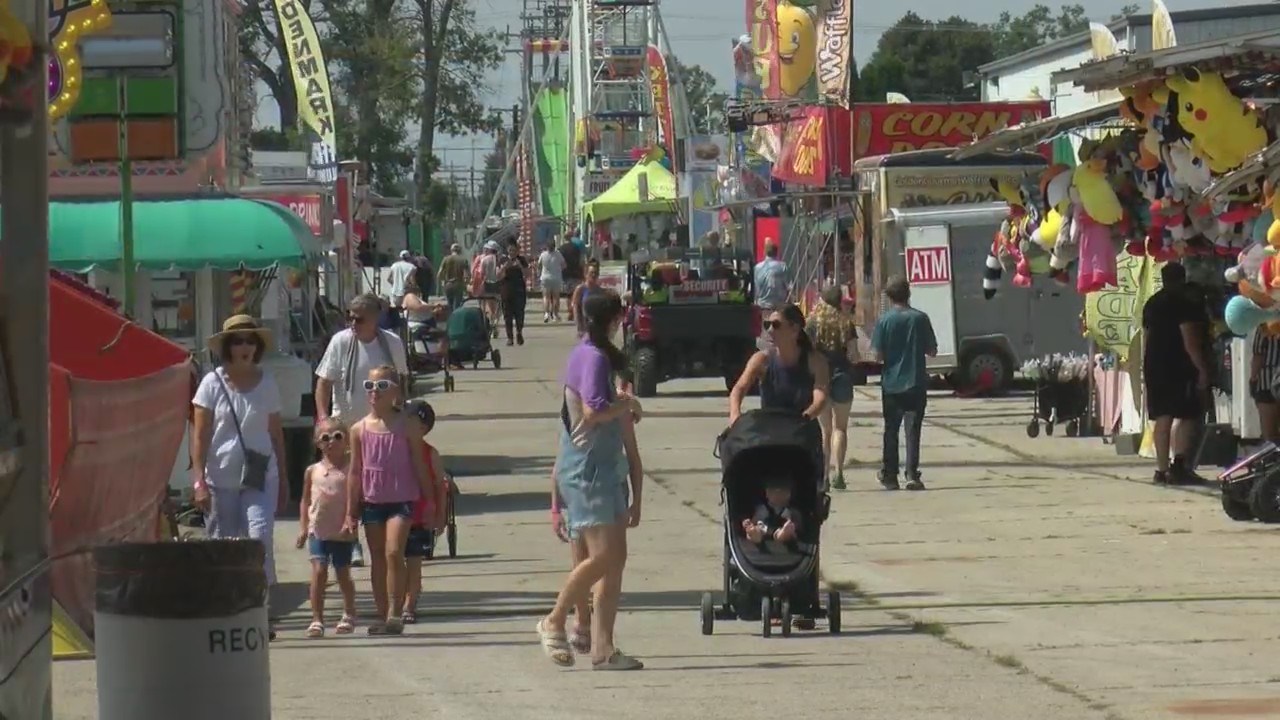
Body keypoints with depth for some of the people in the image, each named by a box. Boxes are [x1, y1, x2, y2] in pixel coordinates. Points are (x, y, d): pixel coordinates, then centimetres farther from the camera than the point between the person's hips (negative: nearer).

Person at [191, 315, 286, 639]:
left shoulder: (267, 383, 7)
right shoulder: (213, 383, -1)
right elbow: (200, 435, -2)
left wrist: (283, 476, 13)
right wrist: (200, 481, -9)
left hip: (260, 476, 1)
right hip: (221, 478, -1)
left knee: (261, 535, -17)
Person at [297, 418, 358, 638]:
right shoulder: (313, 471, 5)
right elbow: (306, 500, 11)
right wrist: (303, 527, 4)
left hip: (342, 533, -1)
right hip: (318, 531, 1)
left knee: (343, 574, 10)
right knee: (319, 571, -11)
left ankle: (349, 616, 28)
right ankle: (316, 619, -8)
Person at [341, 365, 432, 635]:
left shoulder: (407, 425, -4)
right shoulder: (360, 429, 2)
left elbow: (419, 466, 2)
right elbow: (355, 472, 6)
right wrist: (350, 513, 6)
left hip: (401, 499, -3)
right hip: (371, 501, 3)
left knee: (393, 552, -16)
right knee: (377, 558, 9)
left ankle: (394, 613, -15)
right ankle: (382, 614, 16)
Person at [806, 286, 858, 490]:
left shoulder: (814, 323, -3)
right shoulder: (847, 323, -1)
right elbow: (853, 355, -5)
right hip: (842, 377, 0)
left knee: (825, 429, 11)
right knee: (840, 427, 8)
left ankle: (824, 474, 8)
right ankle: (838, 471, -7)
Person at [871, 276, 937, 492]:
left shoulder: (884, 321, -8)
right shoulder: (920, 318, -4)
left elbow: (878, 355, -8)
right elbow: (932, 351, 1)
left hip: (891, 384, 0)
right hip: (916, 383, 0)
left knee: (891, 430, 11)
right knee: (913, 430, 2)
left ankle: (889, 476, 16)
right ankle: (912, 475, -7)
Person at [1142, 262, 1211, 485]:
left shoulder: (1151, 303, 16)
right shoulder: (1184, 303, -10)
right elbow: (1190, 340, -17)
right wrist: (1202, 369, -16)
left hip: (1154, 366, 8)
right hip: (1179, 367, -8)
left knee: (1162, 418, 7)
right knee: (1187, 416, -8)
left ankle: (1162, 468, 5)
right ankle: (1179, 463, -23)